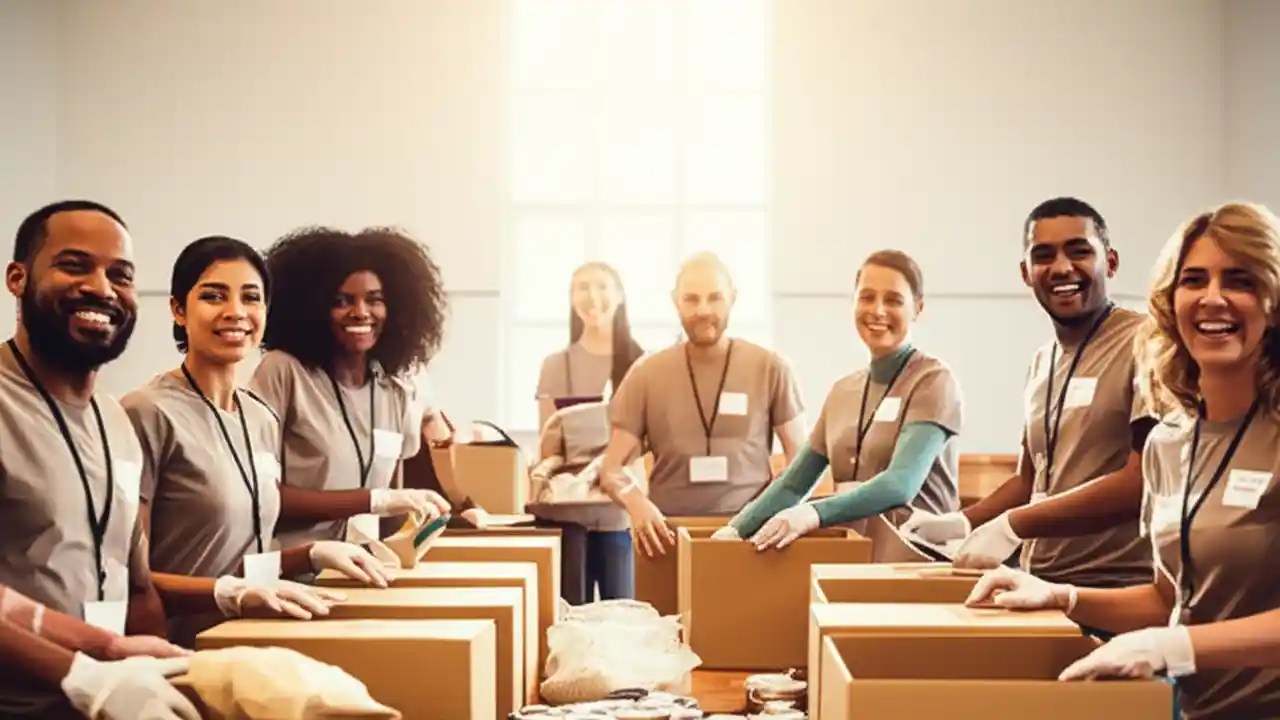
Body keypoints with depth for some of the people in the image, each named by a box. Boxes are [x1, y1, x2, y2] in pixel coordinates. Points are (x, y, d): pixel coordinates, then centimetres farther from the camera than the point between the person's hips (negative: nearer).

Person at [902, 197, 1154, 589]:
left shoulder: (1143, 344, -11)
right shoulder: (1042, 362, 13)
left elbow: (1144, 483, -19)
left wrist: (1013, 526, -17)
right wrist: (959, 523, 4)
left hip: (1115, 591, -6)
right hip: (1041, 584, 6)